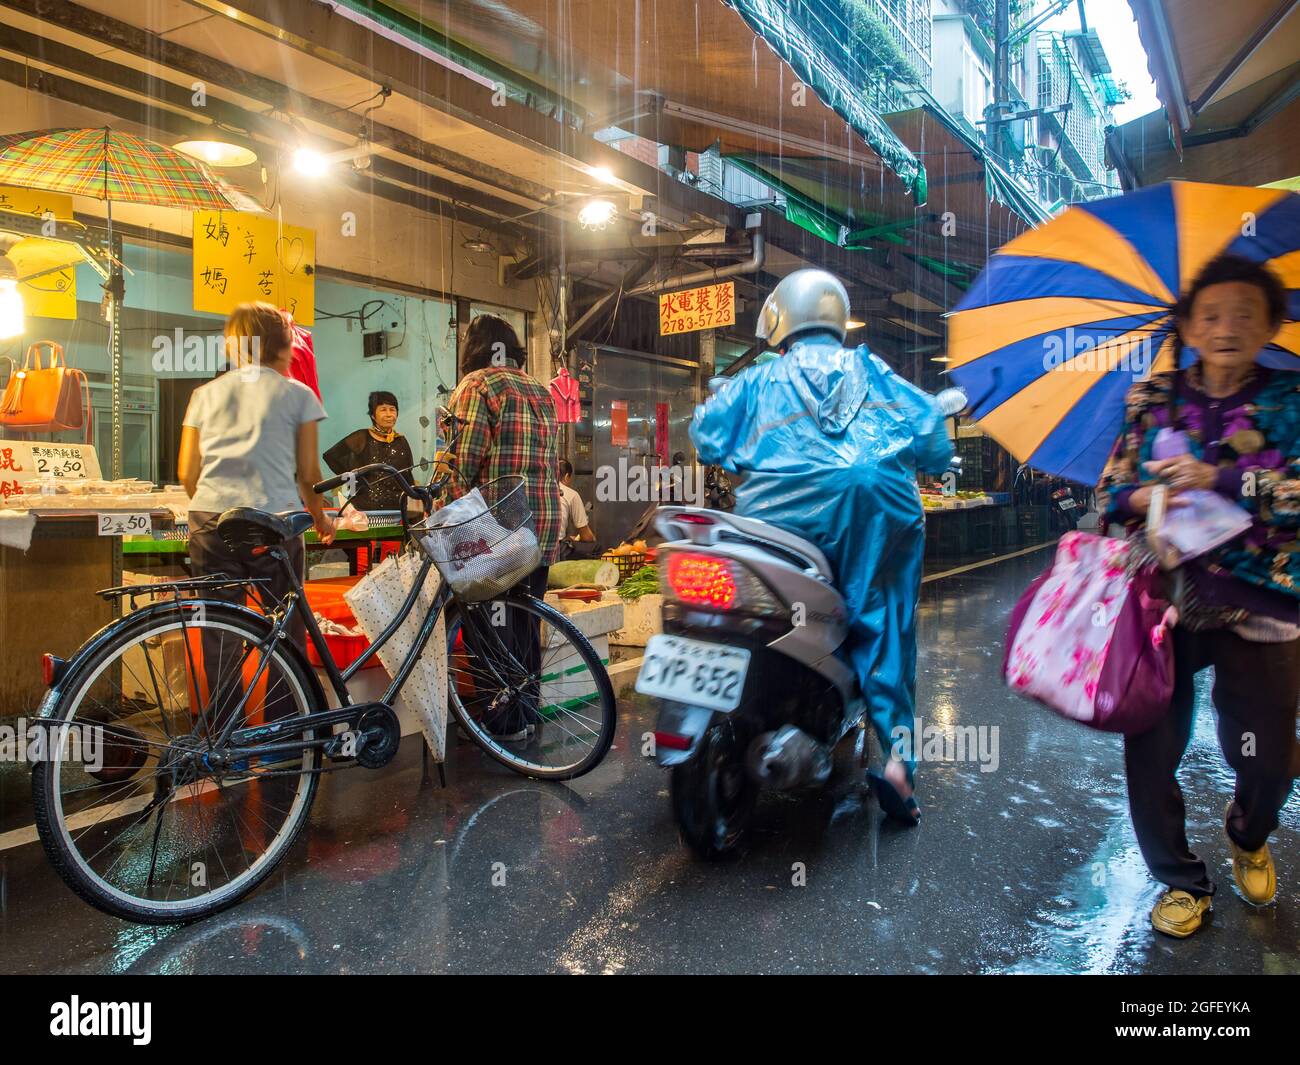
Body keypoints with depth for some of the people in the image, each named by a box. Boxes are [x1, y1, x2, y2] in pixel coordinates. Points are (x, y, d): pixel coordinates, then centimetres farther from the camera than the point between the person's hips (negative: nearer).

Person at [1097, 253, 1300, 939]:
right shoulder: (1153, 400, 6)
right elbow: (1110, 493, 5)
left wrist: (1217, 481, -21)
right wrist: (1145, 498, -15)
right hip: (1166, 598, 1)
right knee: (1150, 747, -1)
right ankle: (1181, 882, 23)